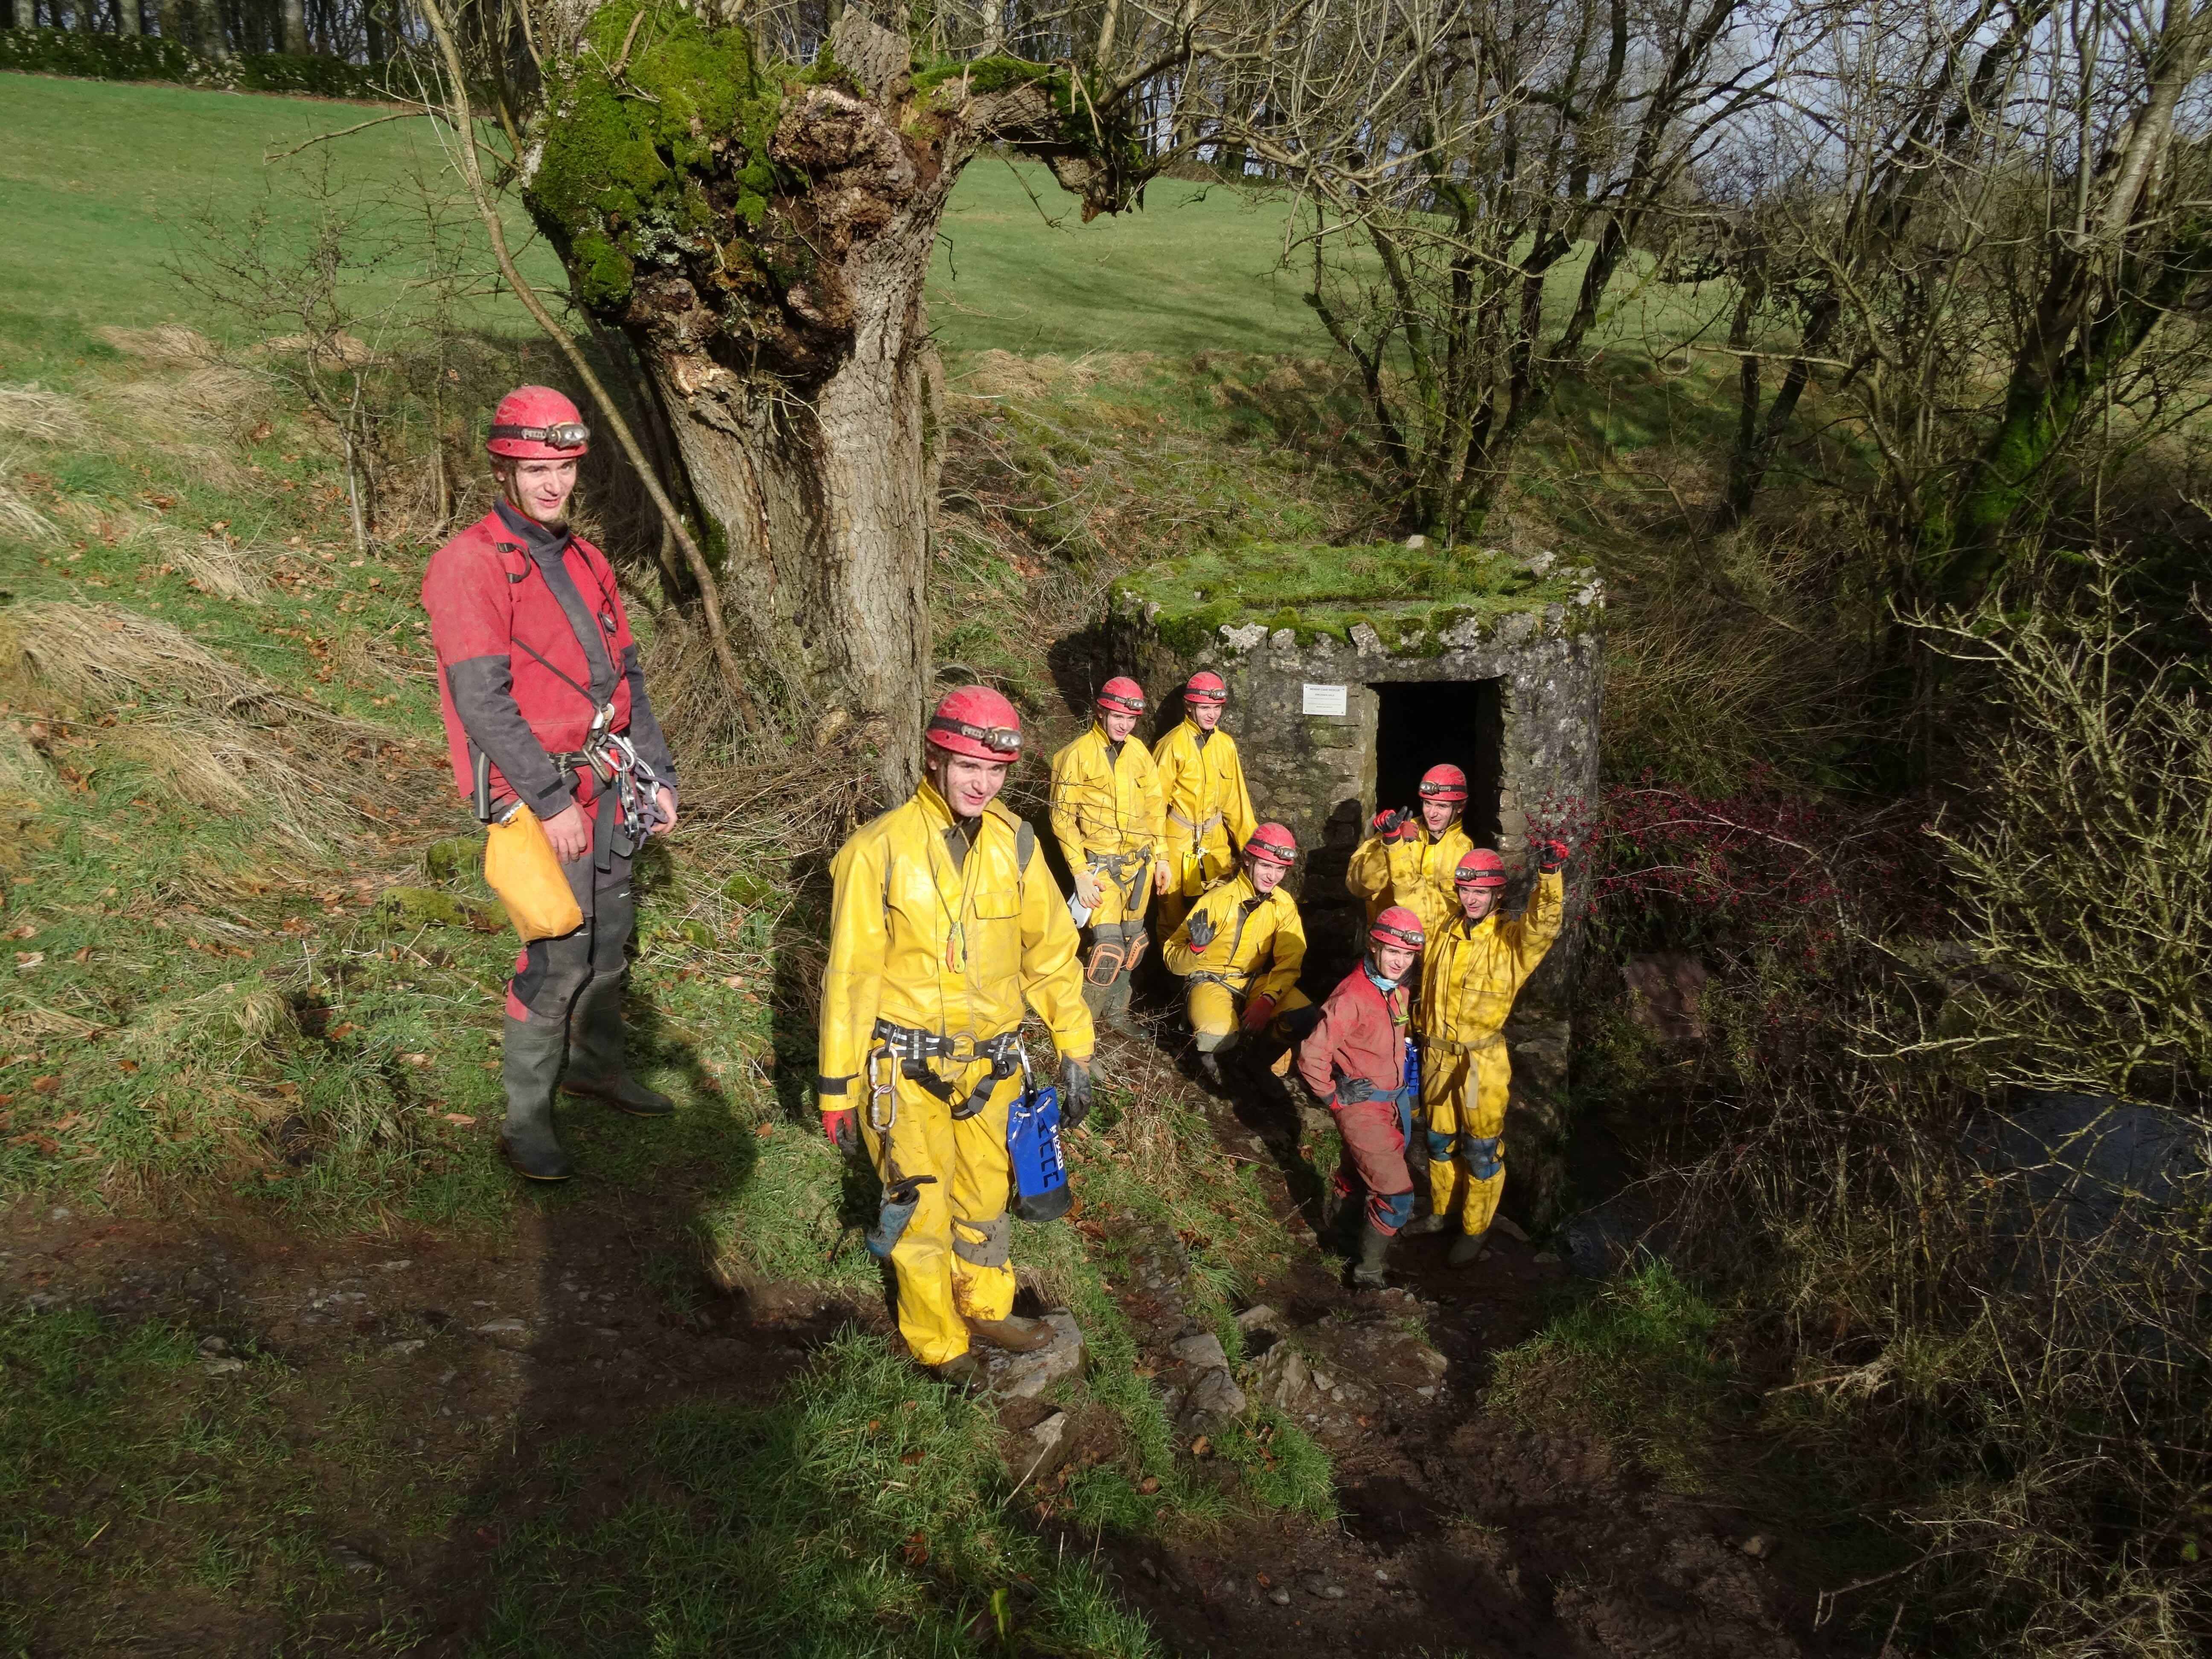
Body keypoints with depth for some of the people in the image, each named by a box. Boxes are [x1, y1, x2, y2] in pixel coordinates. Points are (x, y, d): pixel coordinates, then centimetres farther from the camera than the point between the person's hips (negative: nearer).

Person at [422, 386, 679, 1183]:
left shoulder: (584, 560, 12)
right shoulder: (469, 566, -12)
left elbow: (625, 675, 16)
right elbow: (482, 702, -19)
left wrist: (659, 775, 11)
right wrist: (553, 803, -20)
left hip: (607, 781, 8)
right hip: (542, 791, -7)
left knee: (611, 933, 18)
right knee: (560, 955, -7)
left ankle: (596, 1062, 39)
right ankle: (524, 1122, 7)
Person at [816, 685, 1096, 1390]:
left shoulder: (1014, 843, -3)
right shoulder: (878, 850, -16)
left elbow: (1052, 951, 4)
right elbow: (850, 974, -11)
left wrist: (1074, 1053, 4)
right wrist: (837, 1088, -8)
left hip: (992, 1061, 4)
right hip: (908, 1068, -4)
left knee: (986, 1193, 20)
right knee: (923, 1207, 8)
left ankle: (986, 1307, 44)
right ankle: (937, 1342, 31)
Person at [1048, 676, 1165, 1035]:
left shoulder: (1139, 752, 5)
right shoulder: (1078, 755, -12)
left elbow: (1154, 806, 15)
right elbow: (1063, 818, -10)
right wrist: (1080, 873, -13)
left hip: (1139, 863, 6)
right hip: (1101, 864, -6)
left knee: (1133, 941, 12)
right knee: (1109, 946, -14)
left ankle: (1116, 1015, 27)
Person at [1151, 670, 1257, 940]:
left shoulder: (1226, 745, 5)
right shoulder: (1173, 745, -12)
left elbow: (1236, 800, 9)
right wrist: (1159, 855, -10)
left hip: (1216, 843, 5)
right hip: (1179, 844, -5)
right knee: (1175, 921, 6)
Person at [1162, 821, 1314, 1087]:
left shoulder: (1285, 905, -6)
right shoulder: (1217, 899, -17)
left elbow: (1289, 963, -6)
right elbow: (1173, 961, -14)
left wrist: (1266, 1002, -23)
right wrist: (1196, 948, -37)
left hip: (1256, 980, 4)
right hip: (1210, 979, -4)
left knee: (1304, 1019, -23)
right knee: (1220, 1034, -35)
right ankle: (1208, 1053, 2)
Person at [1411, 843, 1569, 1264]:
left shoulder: (1512, 939, -13)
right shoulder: (1443, 935, 3)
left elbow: (1544, 925, -32)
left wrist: (1549, 875, -43)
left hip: (1483, 1063, -5)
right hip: (1437, 1057, 5)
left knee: (1482, 1151, 4)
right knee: (1439, 1142, 19)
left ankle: (1474, 1232, 21)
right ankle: (1442, 1212, 38)